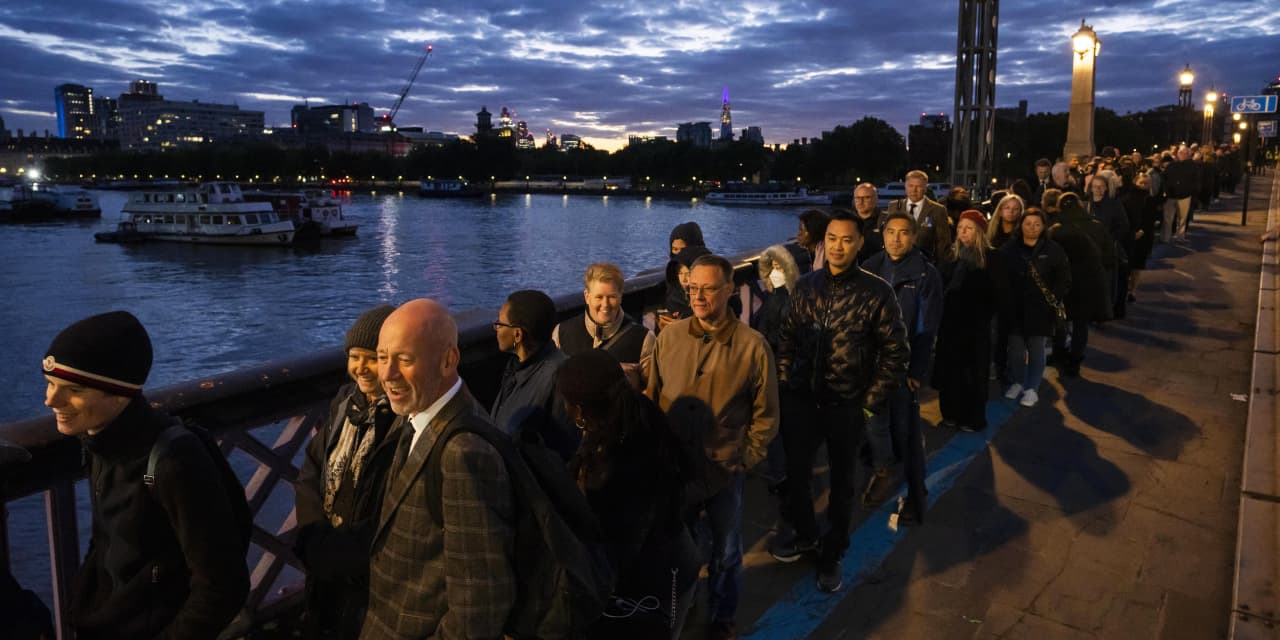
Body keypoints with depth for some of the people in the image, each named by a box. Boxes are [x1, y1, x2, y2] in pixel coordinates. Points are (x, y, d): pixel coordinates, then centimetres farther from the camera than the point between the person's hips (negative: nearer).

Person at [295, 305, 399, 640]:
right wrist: (316, 538, -12)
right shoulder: (345, 401, 1)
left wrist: (340, 551, -17)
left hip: (375, 574, -6)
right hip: (325, 566, 6)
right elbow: (311, 470, 2)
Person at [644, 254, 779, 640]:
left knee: (724, 553, 18)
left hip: (723, 471, -2)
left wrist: (744, 460, -6)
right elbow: (650, 397, 3)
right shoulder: (668, 337, -6)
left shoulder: (752, 346, -12)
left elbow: (765, 414, -3)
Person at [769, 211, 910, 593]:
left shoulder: (877, 293, -11)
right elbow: (787, 339, 8)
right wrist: (784, 386, 2)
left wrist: (871, 404, -8)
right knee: (796, 472, 17)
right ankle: (804, 535, 43)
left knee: (842, 483, 14)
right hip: (801, 400, 3)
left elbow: (896, 353, -7)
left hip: (846, 407, -3)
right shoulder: (806, 286, 1)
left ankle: (832, 554, 34)